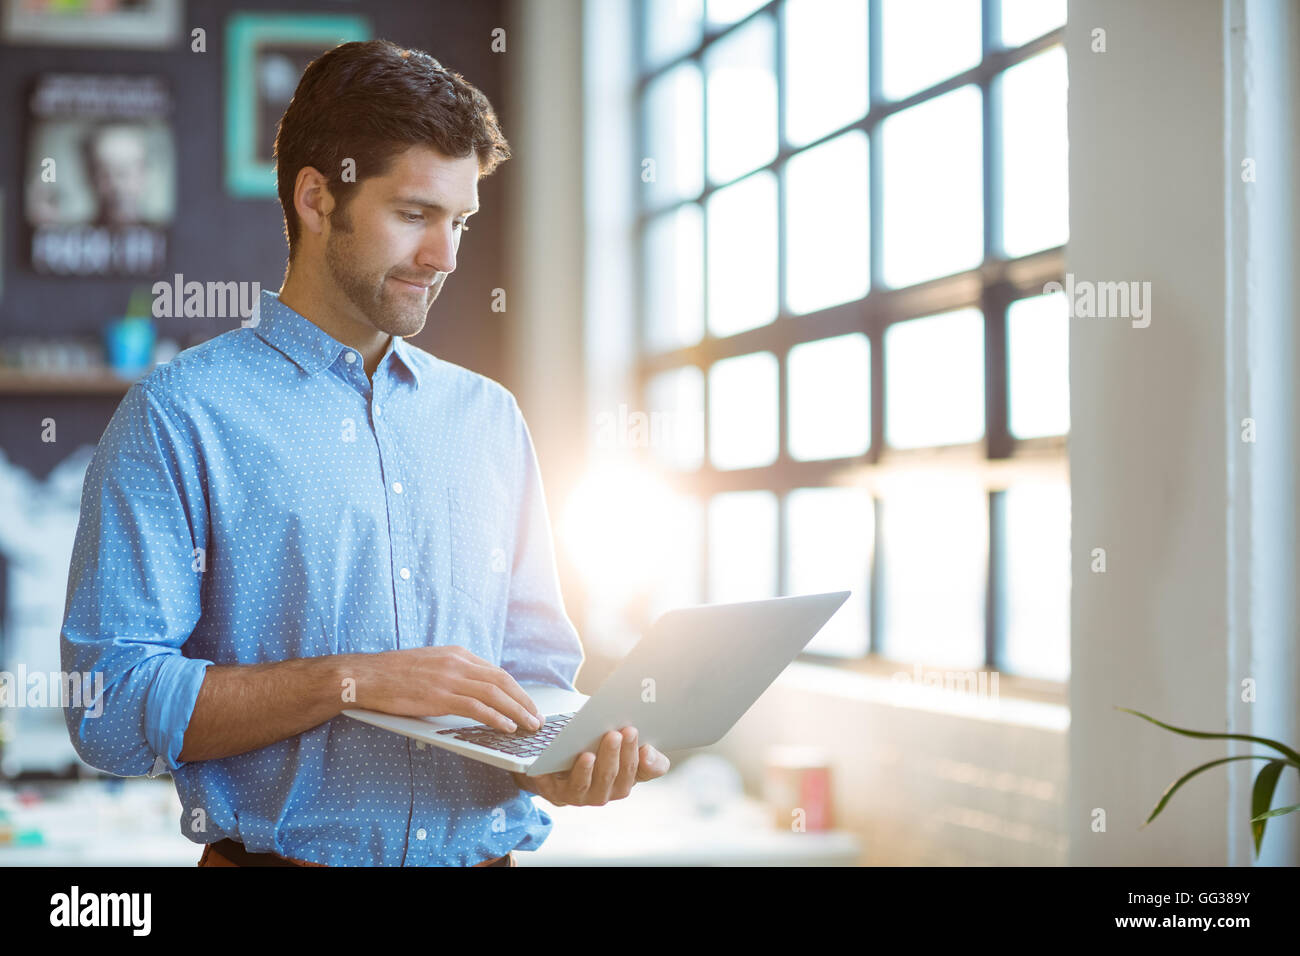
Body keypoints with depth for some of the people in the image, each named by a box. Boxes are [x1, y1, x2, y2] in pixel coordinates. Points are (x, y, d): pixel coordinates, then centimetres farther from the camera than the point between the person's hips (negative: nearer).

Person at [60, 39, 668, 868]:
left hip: (486, 847, 3)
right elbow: (110, 708, -10)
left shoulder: (488, 417, 14)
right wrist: (356, 681, -15)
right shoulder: (177, 418, -3)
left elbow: (535, 669, 14)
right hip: (279, 854, -3)